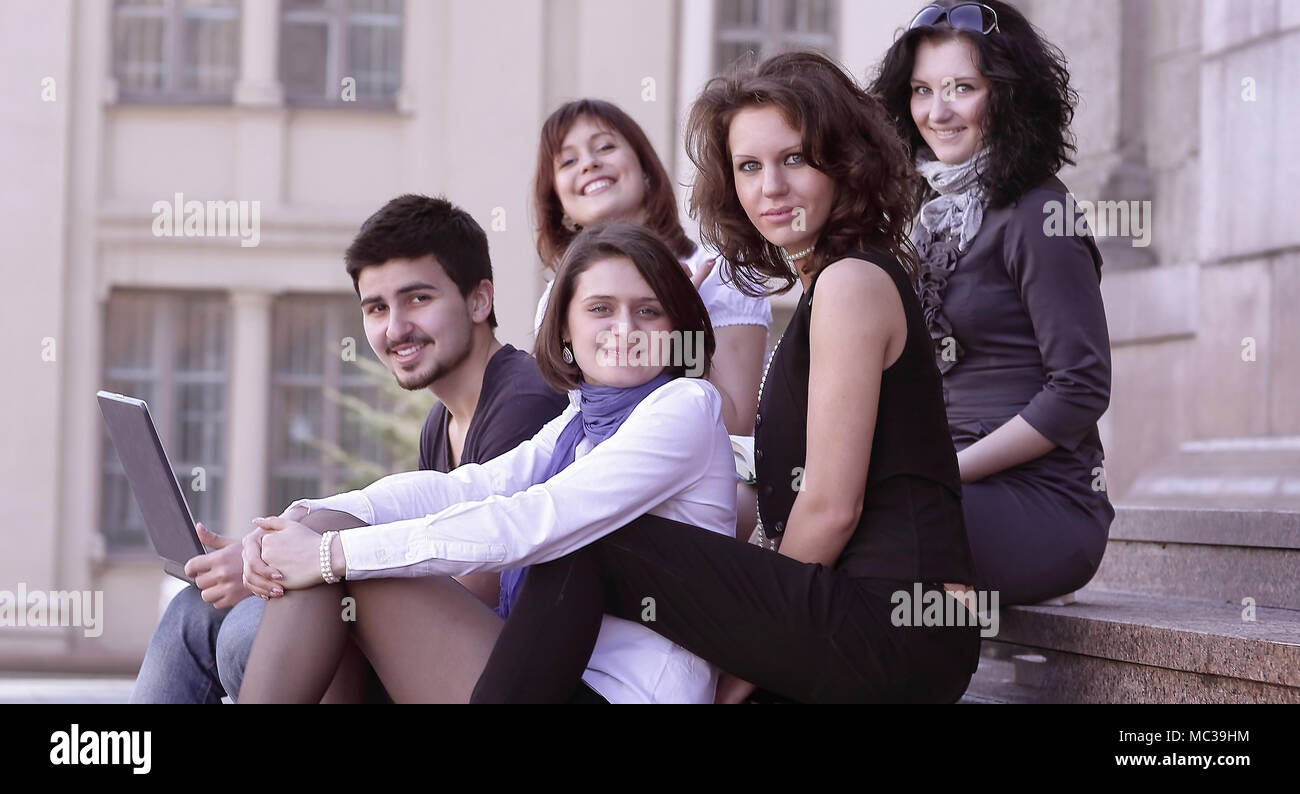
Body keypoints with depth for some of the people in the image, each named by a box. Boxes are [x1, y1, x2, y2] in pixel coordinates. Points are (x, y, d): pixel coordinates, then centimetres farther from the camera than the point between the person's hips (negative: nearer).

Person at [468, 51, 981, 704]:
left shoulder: (853, 281, -8)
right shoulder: (829, 281, 22)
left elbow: (832, 506, -13)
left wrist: (747, 667, -4)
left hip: (894, 631, -10)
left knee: (588, 547, -11)